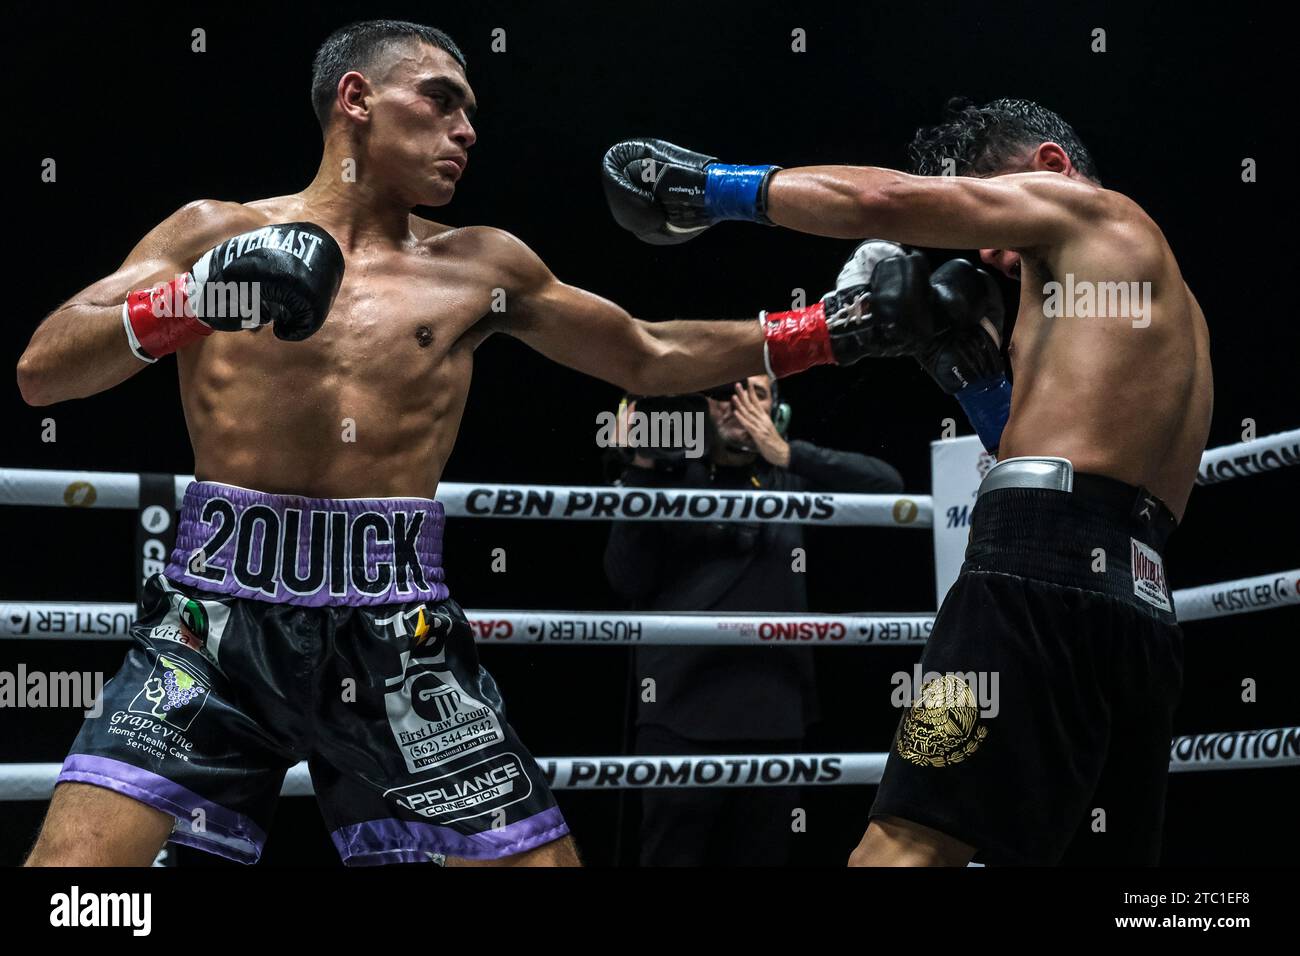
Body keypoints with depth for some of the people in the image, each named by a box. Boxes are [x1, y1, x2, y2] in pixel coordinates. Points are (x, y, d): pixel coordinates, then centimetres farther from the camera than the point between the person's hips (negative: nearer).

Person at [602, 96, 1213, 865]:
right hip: (1144, 611, 10)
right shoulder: (1164, 295, 33)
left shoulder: (1091, 210, 9)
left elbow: (884, 202, -1)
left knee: (902, 850, -19)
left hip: (1049, 576, -9)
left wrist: (716, 187, 9)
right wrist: (979, 384, 21)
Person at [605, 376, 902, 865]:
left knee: (762, 856, 8)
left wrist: (787, 454, -9)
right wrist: (641, 469, -9)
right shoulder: (671, 480, 6)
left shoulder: (788, 483, 12)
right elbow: (628, 579, -2)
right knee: (671, 856, -4)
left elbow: (887, 484, 0)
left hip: (774, 716, 3)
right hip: (681, 715, -3)